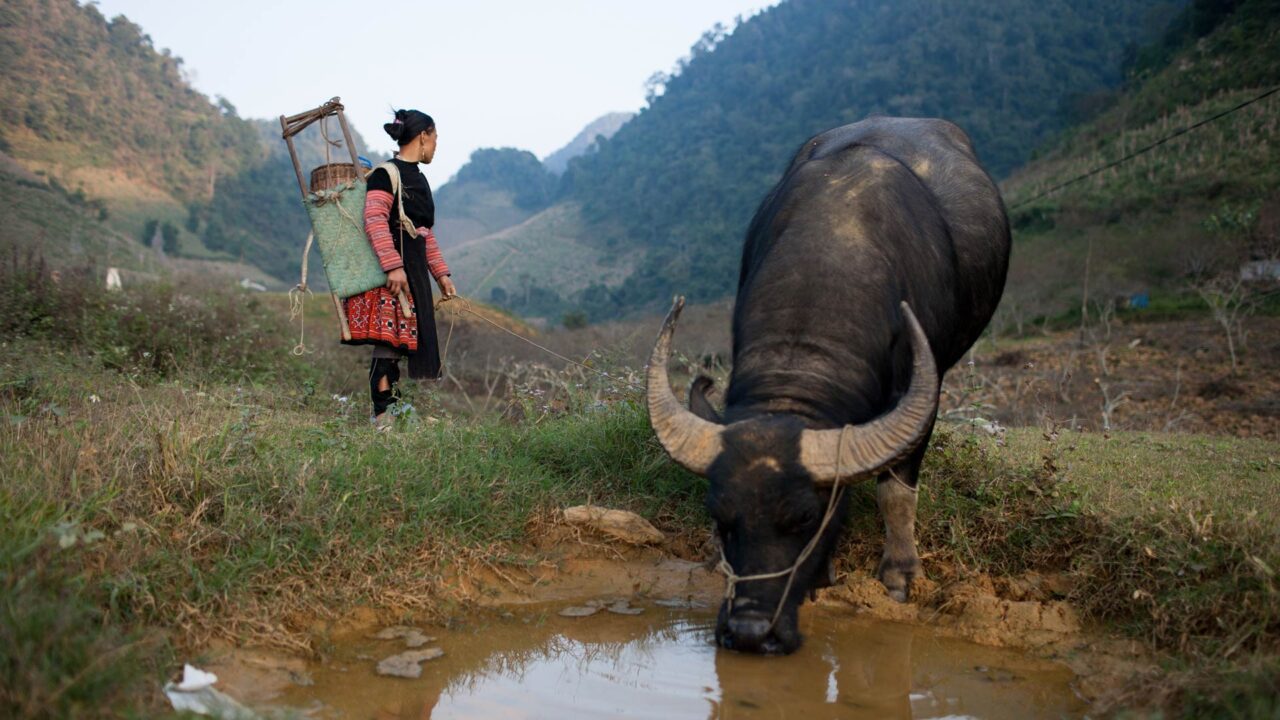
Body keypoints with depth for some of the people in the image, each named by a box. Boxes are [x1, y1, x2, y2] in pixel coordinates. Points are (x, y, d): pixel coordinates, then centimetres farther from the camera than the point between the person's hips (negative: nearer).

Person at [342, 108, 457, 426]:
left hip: (413, 269, 9)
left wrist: (441, 273, 23)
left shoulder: (418, 179, 20)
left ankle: (392, 405, 13)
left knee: (404, 338, 8)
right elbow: (374, 220, -20)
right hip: (389, 269, -9)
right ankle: (382, 413, -10)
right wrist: (392, 265, -27)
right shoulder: (386, 174, -9)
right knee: (390, 337, -11)